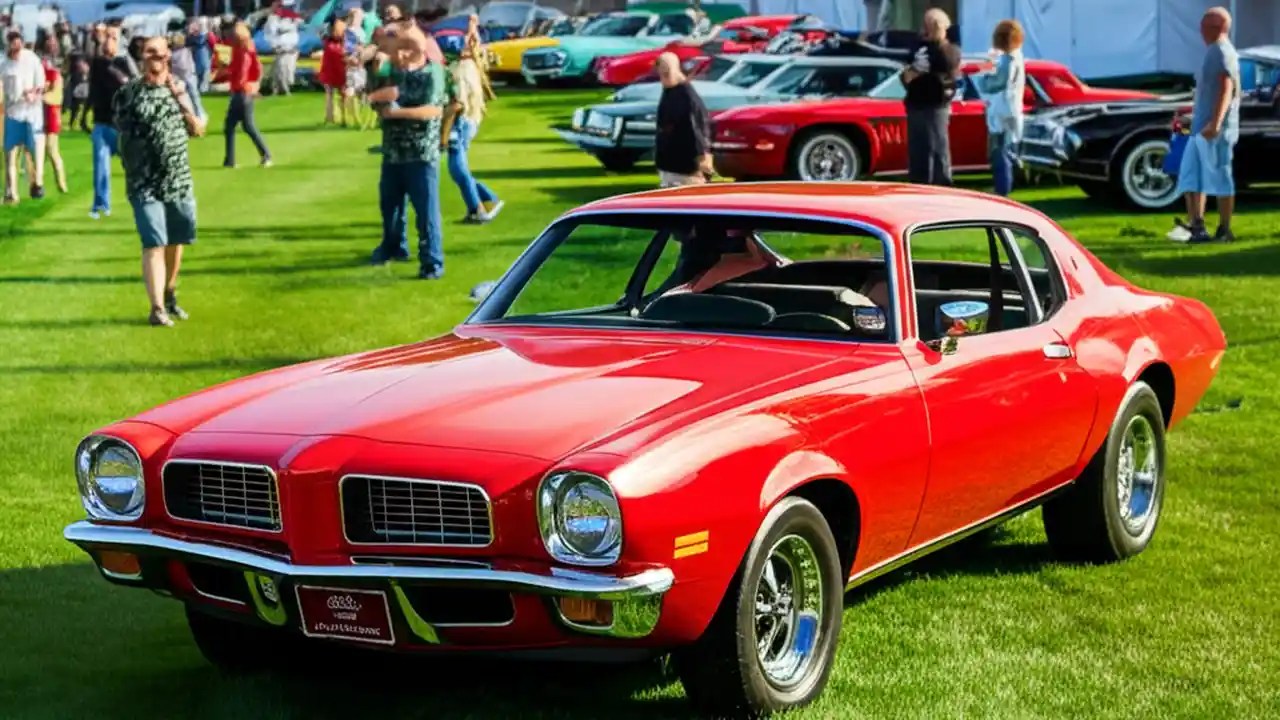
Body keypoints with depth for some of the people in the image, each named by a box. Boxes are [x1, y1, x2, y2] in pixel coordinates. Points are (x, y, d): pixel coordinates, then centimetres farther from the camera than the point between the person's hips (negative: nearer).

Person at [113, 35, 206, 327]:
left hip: (180, 180, 5)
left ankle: (170, 295, 32)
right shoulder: (129, 92, -6)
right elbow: (120, 132, 0)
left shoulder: (179, 88, 8)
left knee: (176, 240, 14)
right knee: (154, 244, -10)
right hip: (145, 184, -5)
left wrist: (182, 102, -5)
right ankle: (157, 308, -12)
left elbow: (198, 130, 9)